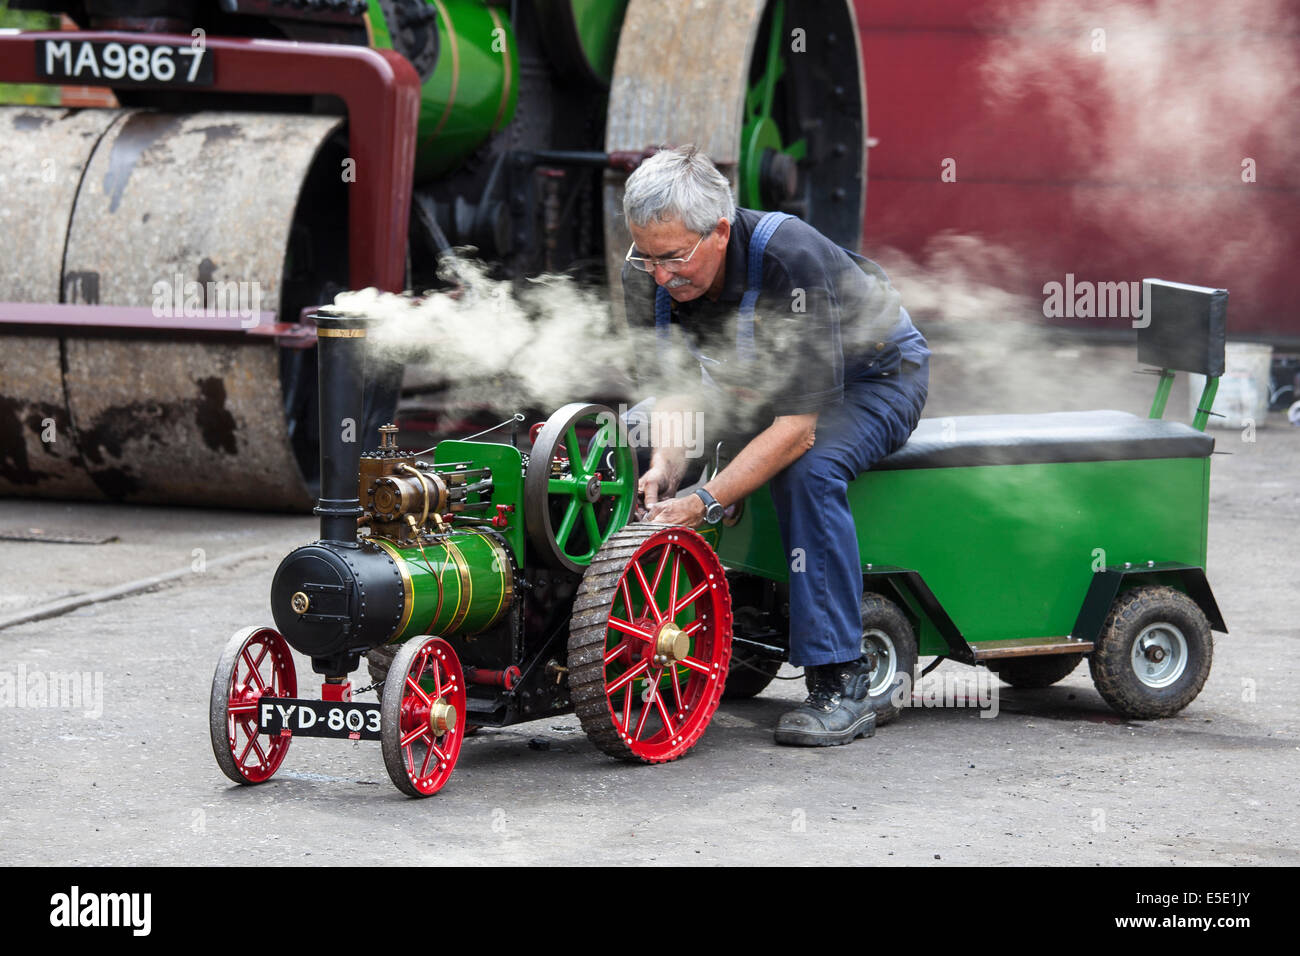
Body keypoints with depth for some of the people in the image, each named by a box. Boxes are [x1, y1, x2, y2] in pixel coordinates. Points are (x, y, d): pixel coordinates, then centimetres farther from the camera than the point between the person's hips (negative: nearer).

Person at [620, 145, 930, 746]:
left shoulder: (790, 260, -38)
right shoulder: (650, 270, -19)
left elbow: (797, 428, -38)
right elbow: (674, 385, -8)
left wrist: (704, 503, -44)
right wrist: (665, 464, -30)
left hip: (872, 377, -7)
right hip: (759, 382, 7)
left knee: (808, 471, -35)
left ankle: (841, 685, -31)